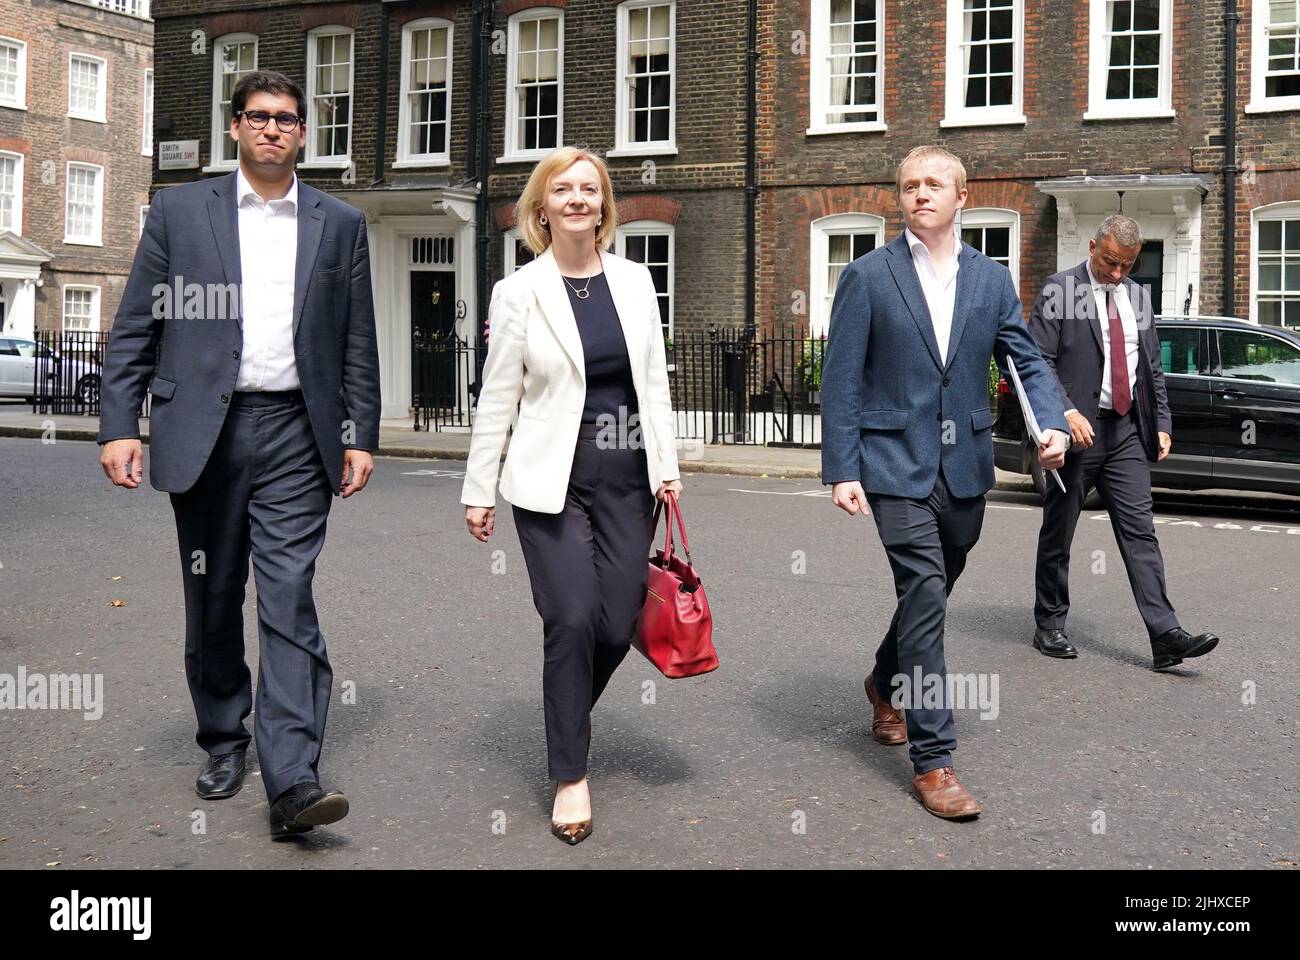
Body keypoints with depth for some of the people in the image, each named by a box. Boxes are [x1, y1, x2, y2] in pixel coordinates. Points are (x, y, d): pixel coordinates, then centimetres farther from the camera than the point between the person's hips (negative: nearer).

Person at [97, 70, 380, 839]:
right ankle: (225, 741, 28)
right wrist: (120, 425, -4)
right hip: (202, 431, 1)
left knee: (290, 600, -8)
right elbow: (136, 329, 5)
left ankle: (292, 780, -11)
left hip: (295, 434, -1)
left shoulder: (340, 224, 10)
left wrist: (362, 437, 4)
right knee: (213, 601, 10)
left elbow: (358, 344, 10)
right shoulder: (179, 211, 7)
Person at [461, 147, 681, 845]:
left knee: (616, 626, 1)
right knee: (571, 620, -11)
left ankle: (568, 719, 34)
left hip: (626, 477, 3)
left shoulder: (634, 282, 7)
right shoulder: (519, 292, -2)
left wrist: (667, 465, 5)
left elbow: (655, 382, 11)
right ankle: (570, 775, 7)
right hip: (552, 480, -3)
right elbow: (496, 399, 0)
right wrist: (478, 490, 0)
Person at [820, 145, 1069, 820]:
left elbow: (1027, 361, 8)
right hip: (897, 463, -4)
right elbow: (840, 379, -4)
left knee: (931, 591, 17)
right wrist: (841, 470, -10)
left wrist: (1051, 423, -11)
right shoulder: (868, 276, -2)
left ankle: (887, 683, 46)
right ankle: (933, 760, -5)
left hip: (966, 466, 4)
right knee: (925, 593, -11)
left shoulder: (991, 279, 9)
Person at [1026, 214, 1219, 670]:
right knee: (1058, 533, 6)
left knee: (1139, 530, -2)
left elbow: (1153, 367, 18)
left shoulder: (1138, 297, 14)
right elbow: (1039, 360, -11)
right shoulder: (1059, 289, -5)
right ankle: (1049, 626, 19)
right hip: (1078, 428, -5)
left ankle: (1165, 635, -6)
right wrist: (1065, 412, -22)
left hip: (1126, 430, 5)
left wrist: (1162, 423, 10)